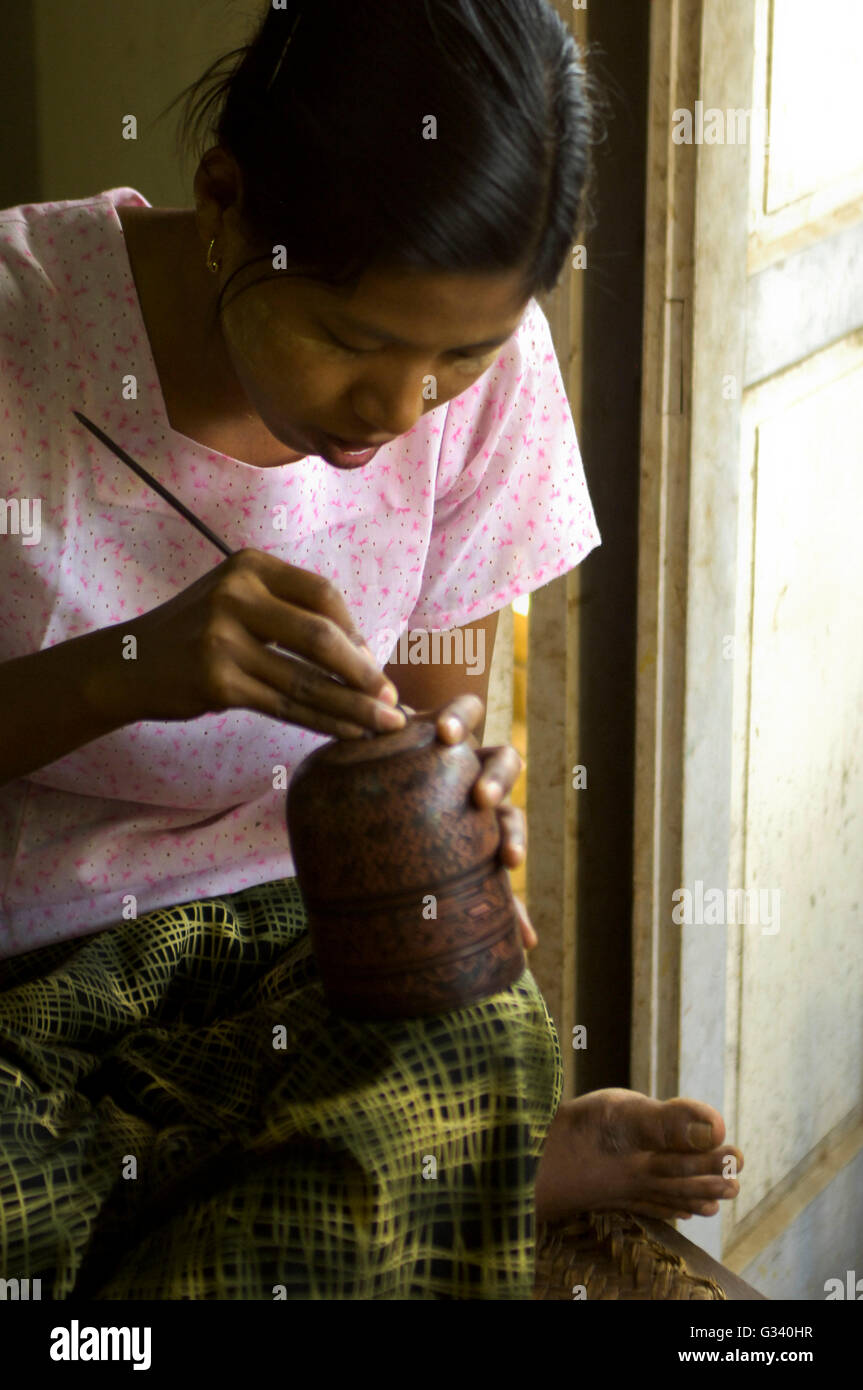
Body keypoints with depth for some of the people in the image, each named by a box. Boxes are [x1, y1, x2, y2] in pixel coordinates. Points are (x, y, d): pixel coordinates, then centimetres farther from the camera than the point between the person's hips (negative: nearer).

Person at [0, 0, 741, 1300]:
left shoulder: (489, 365, -7)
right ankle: (483, 1166, -8)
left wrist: (449, 776, -21)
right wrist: (133, 667, -34)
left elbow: (442, 701, 4)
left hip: (320, 933, 1)